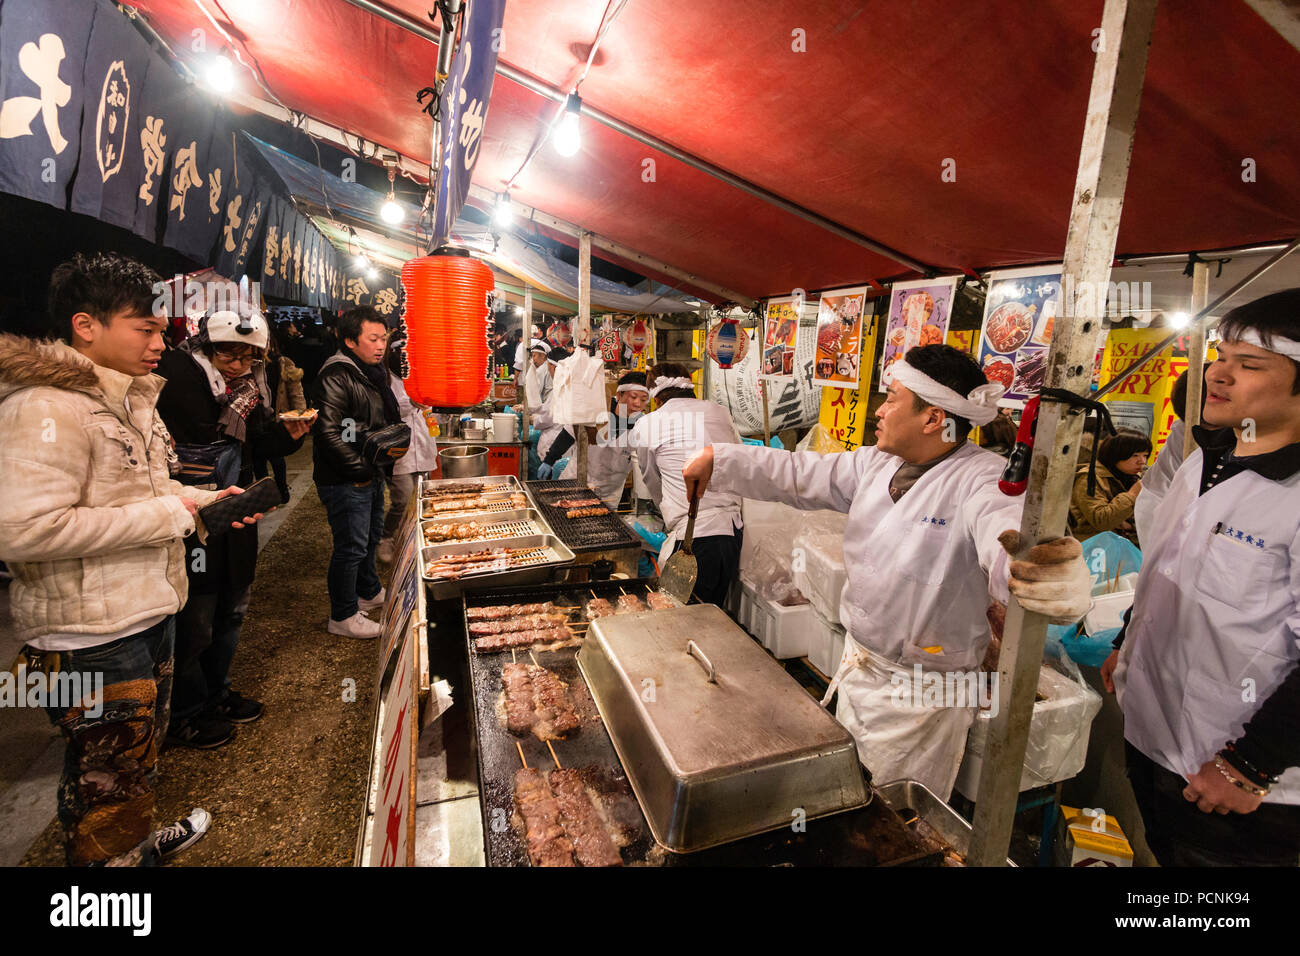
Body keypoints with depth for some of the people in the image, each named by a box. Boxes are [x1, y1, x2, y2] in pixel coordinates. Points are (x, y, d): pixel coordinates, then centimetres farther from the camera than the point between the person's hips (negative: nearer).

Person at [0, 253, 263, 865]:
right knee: (107, 780, 9)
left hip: (150, 612, 10)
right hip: (92, 639, -10)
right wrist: (165, 515, -24)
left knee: (141, 753, 28)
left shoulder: (130, 398, 11)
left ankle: (139, 844, 49)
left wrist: (209, 500, 5)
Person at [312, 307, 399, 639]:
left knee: (370, 538, 23)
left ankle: (369, 593, 43)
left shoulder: (375, 372, 11)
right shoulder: (336, 377, -19)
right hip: (346, 482, -9)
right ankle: (342, 616, 16)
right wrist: (362, 469, -20)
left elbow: (387, 421, 21)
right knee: (351, 547, 0)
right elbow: (329, 434, -25)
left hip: (372, 476, 10)